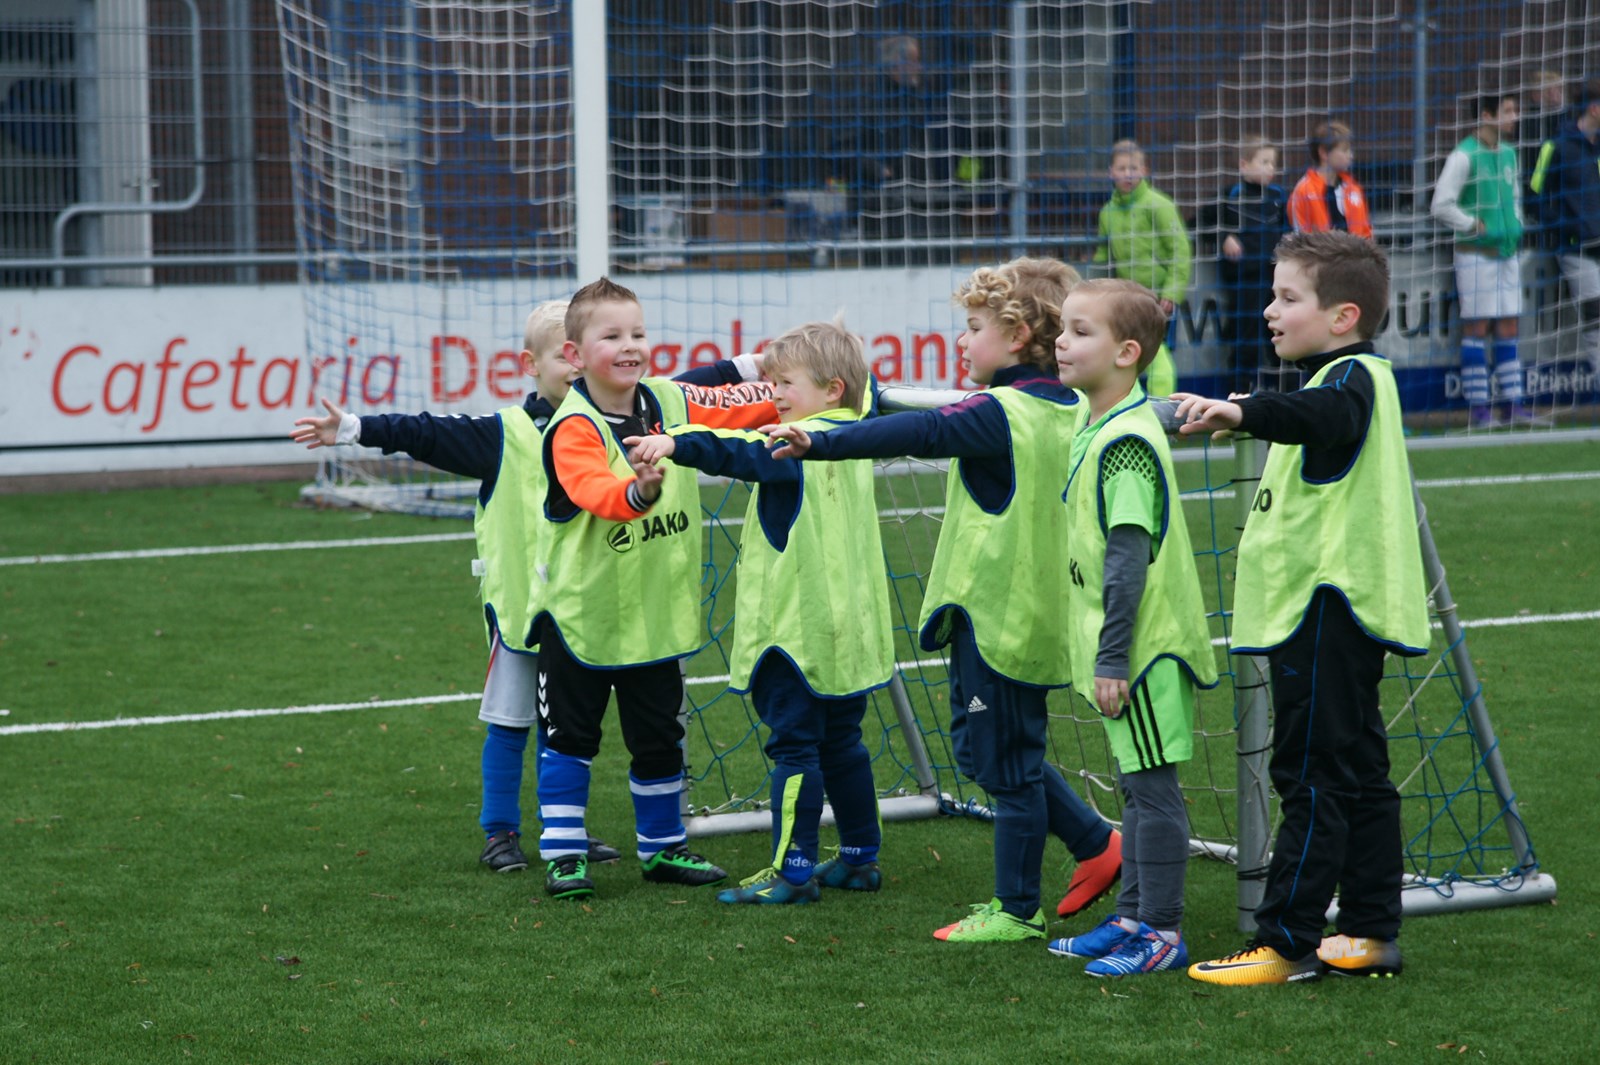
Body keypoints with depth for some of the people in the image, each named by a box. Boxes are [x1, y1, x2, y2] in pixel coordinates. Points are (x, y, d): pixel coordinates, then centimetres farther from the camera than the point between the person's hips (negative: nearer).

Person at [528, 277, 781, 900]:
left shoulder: (670, 402, -1)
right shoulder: (573, 427, -19)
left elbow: (739, 405, 10)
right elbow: (596, 492, -37)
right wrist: (637, 491, -56)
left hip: (654, 610, 5)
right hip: (581, 610, -5)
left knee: (659, 737, 13)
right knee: (570, 737, 5)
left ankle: (662, 846, 28)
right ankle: (562, 853, 14)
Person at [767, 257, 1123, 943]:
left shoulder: (1000, 413, -17)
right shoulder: (1070, 411, 8)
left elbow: (918, 433, -27)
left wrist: (818, 444, -33)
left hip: (995, 615, -9)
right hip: (1037, 611, 9)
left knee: (1005, 762, 1)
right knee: (995, 749, 20)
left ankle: (1017, 910, 10)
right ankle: (1097, 845, 21)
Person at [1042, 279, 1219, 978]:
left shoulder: (1125, 442, -18)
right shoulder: (1099, 430, 13)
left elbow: (1129, 560, -22)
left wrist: (1112, 659, -21)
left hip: (1143, 646, -10)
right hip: (1128, 649, 10)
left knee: (1152, 787, -4)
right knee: (1138, 787, 16)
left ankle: (1161, 933, 1)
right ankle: (1132, 919, 25)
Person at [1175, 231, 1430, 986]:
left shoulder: (1352, 377, -16)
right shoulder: (1347, 378, 18)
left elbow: (1325, 416, -40)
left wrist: (1244, 411, -56)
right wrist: (1244, 416, 48)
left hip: (1326, 605, -11)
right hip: (1338, 607, 11)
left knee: (1312, 778, -9)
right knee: (1357, 774, 12)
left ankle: (1286, 944, -7)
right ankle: (1371, 934, 16)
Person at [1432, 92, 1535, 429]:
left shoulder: (1509, 154, 12)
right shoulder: (1464, 157, -11)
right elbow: (1442, 206, -13)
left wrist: (1516, 226, 12)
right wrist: (1477, 227, -12)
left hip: (1507, 252, 7)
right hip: (1476, 255, -7)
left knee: (1508, 328, 7)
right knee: (1476, 328, -4)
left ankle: (1514, 404, 10)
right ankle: (1478, 408, -1)